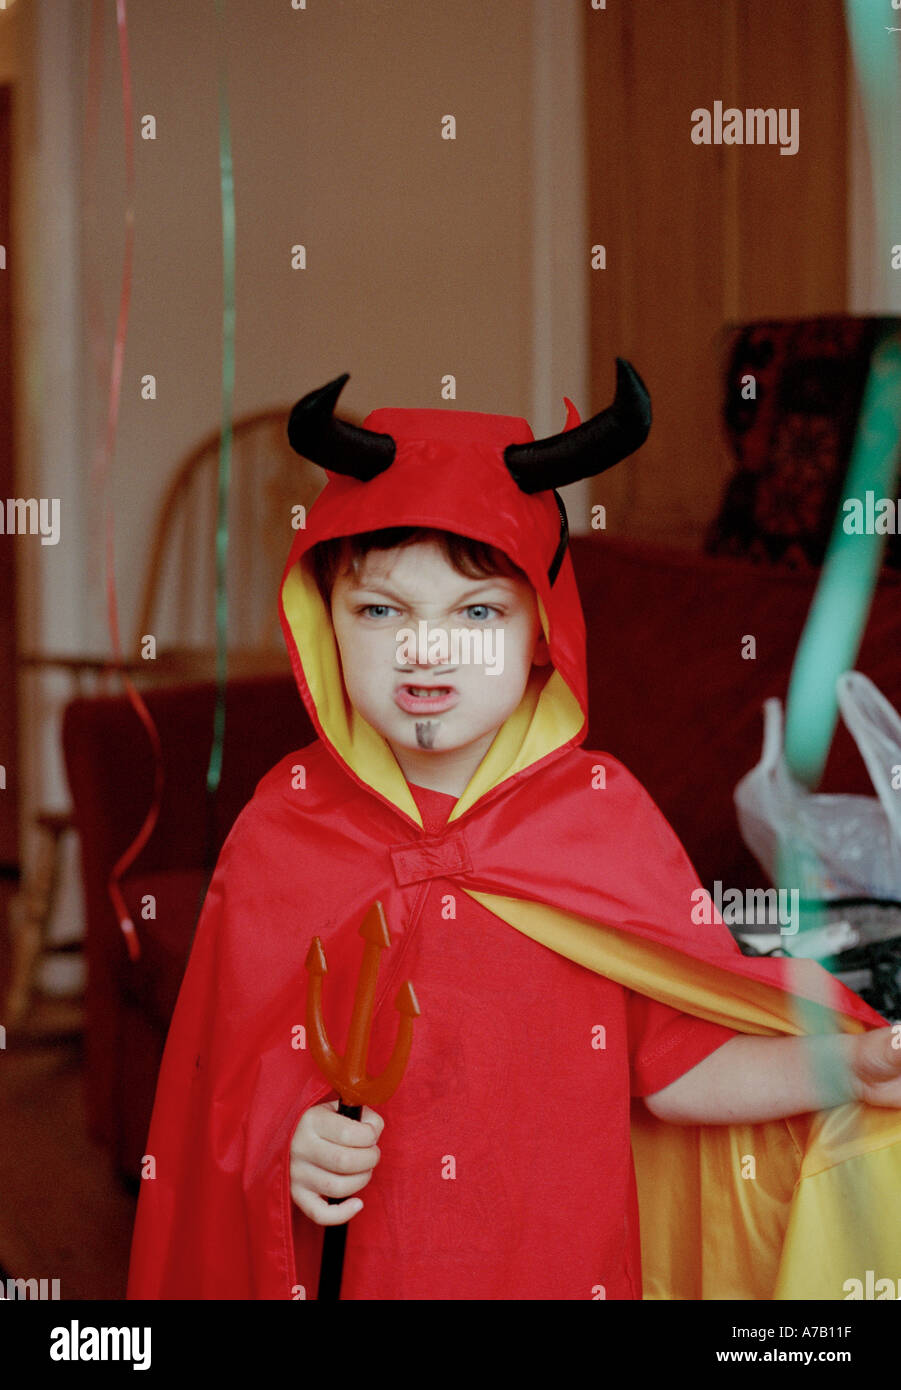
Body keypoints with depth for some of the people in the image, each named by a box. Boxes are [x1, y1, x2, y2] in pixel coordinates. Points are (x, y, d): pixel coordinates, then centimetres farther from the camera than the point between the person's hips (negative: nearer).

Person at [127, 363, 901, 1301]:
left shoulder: (602, 812, -7)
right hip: (356, 1263, 0)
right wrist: (287, 1144, -19)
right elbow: (233, 1066, -1)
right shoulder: (281, 828, -8)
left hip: (566, 1259, 0)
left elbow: (679, 1063, -5)